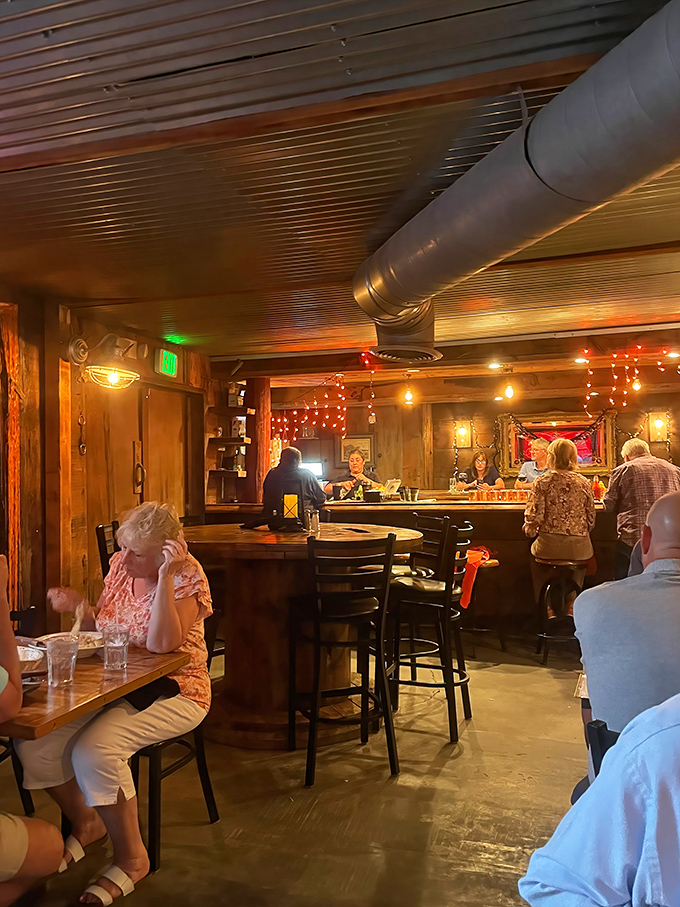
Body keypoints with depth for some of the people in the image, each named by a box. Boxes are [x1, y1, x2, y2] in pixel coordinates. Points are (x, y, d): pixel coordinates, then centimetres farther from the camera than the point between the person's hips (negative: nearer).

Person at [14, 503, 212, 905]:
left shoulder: (188, 577, -16)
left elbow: (161, 644, -28)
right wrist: (81, 607, -5)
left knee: (95, 751, -28)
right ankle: (86, 822, 20)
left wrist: (164, 576, -33)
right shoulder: (122, 564, 3)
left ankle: (131, 858, -1)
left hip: (171, 690, -7)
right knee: (32, 743, -9)